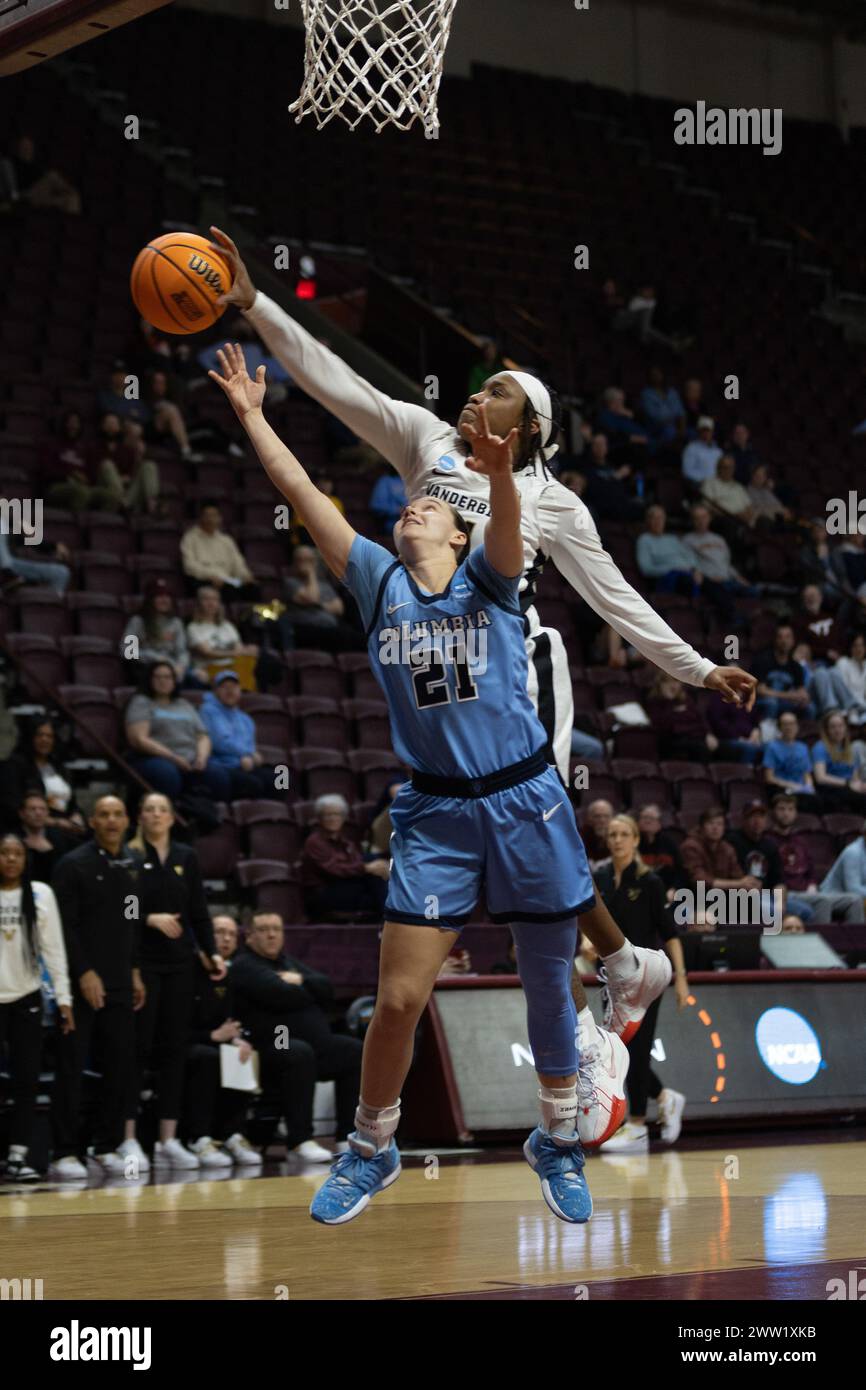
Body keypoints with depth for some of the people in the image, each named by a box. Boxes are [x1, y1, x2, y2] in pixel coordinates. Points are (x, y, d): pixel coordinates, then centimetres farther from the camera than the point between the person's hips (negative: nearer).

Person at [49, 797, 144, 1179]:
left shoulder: (131, 866, 12)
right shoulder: (74, 864, -7)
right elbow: (64, 926, -11)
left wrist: (135, 972, 14)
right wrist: (85, 974, -16)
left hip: (120, 986, 6)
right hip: (82, 985, -6)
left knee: (120, 1067, 5)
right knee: (70, 1068, -4)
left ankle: (108, 1147, 14)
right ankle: (64, 1152, -1)